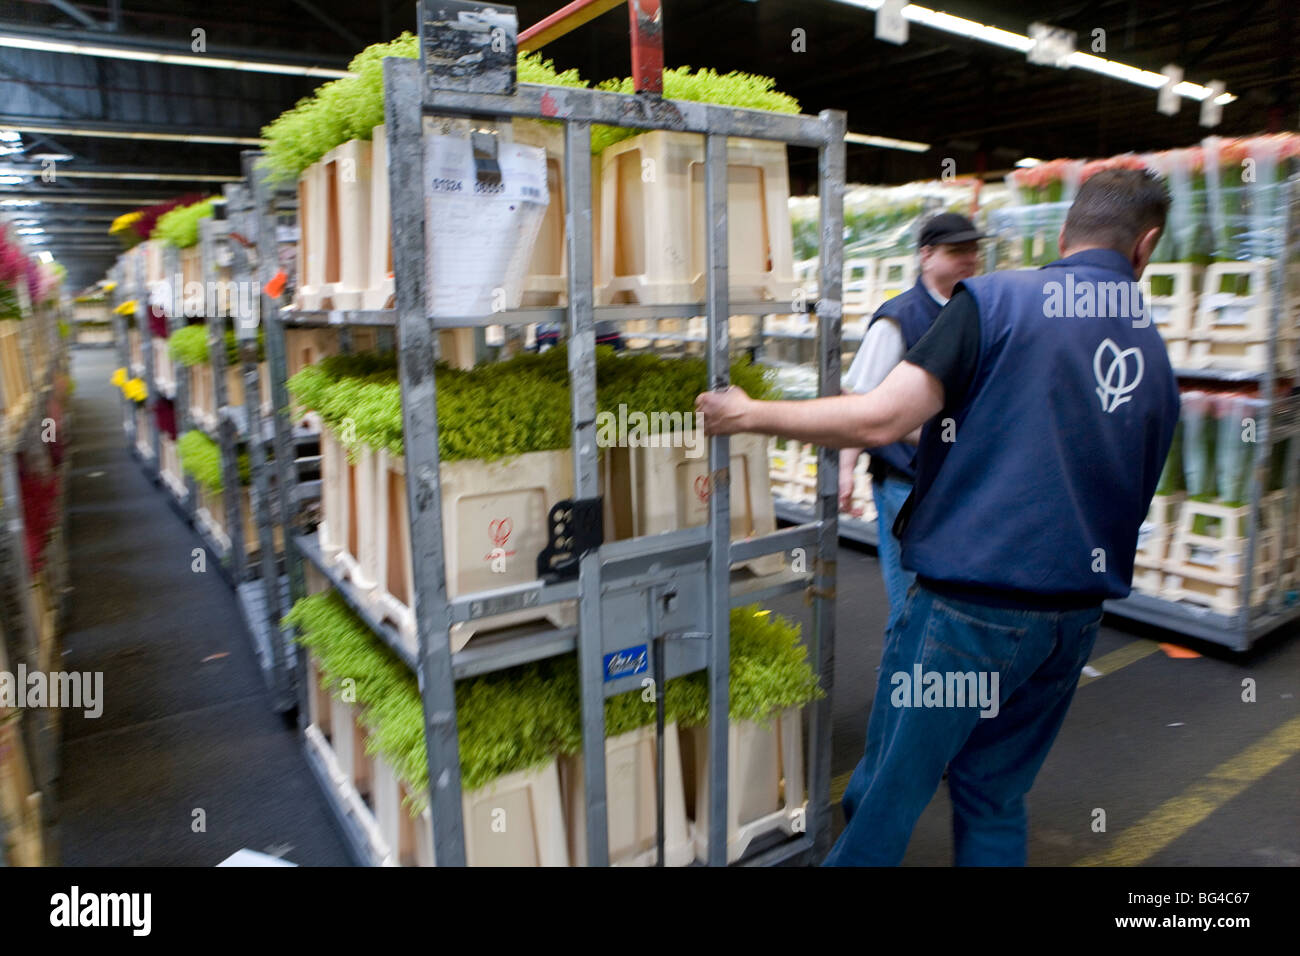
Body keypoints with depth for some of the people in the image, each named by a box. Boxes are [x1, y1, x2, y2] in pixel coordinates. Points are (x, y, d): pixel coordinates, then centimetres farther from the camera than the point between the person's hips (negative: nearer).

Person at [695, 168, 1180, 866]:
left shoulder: (996, 299, -8)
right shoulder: (1156, 357, 12)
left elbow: (878, 419, -17)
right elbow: (1129, 504, 20)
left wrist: (749, 414, -6)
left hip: (968, 606, -6)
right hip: (1076, 617, 7)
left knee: (886, 794, 9)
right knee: (995, 797, 20)